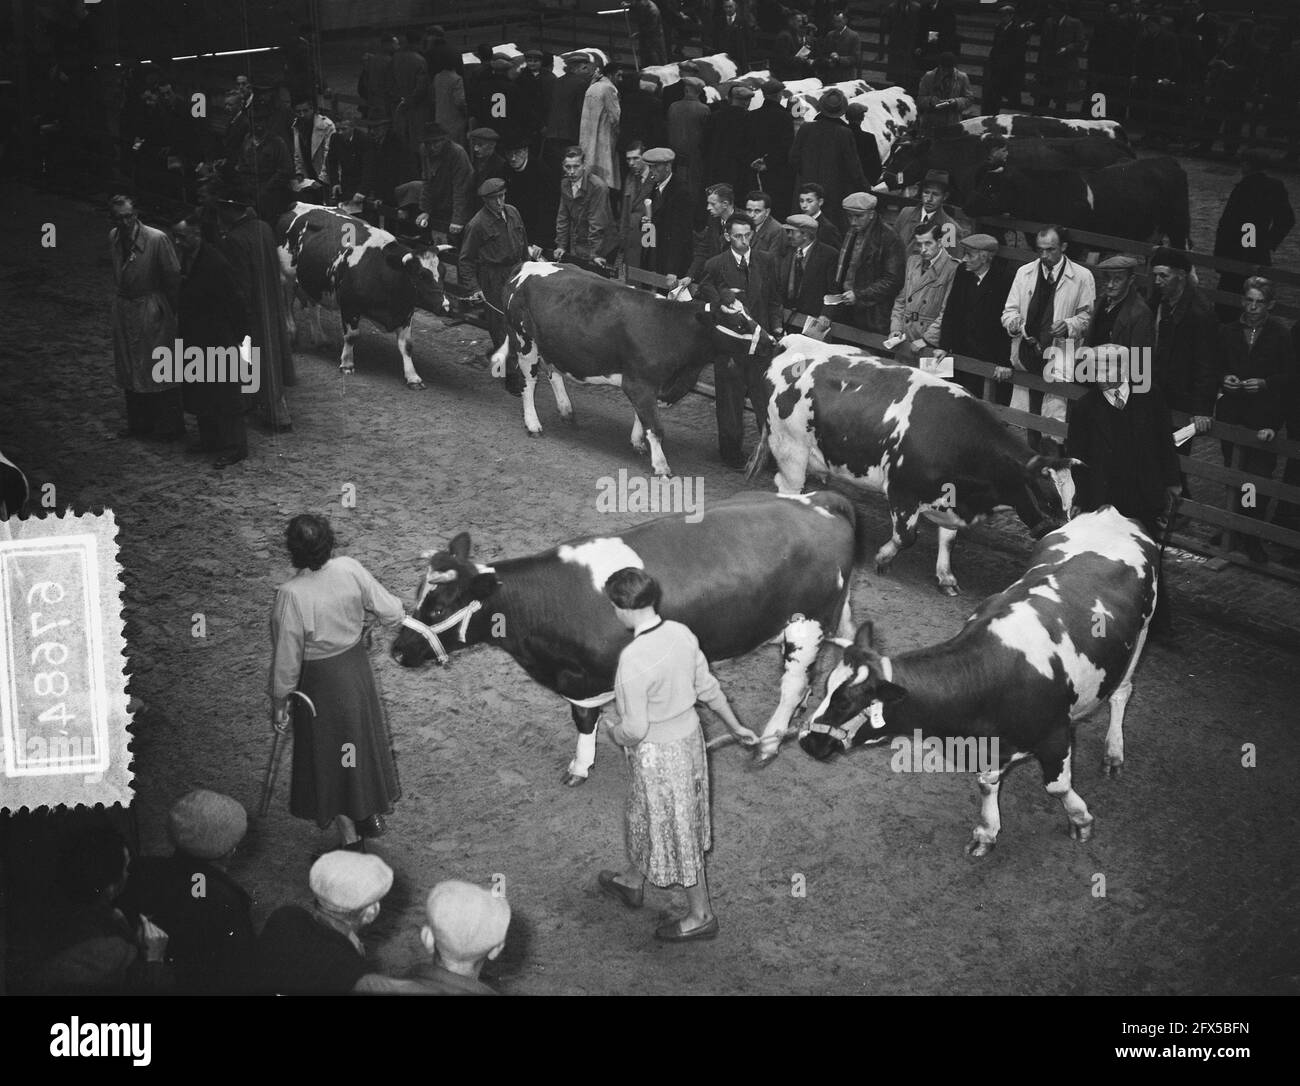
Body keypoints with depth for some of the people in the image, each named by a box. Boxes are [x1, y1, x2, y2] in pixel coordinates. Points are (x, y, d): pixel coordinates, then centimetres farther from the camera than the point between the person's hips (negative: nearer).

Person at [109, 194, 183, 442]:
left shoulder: (157, 239, -18)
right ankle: (139, 423, 26)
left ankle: (169, 426, 7)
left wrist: (169, 310, -5)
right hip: (124, 308, 7)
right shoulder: (113, 238, 1)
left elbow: (173, 276, -11)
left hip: (152, 309, -7)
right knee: (130, 369, 14)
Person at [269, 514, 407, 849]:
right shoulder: (350, 569, -17)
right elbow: (393, 612, -10)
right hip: (356, 668, 5)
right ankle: (373, 813, 45)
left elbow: (287, 658, -19)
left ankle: (350, 836, 29)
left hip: (320, 683, -5)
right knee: (362, 739, 26)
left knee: (329, 757, 15)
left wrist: (279, 703, -5)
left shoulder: (290, 595, -29)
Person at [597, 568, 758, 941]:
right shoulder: (681, 633, -7)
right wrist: (736, 727, 17)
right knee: (643, 816, 28)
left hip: (658, 753, -8)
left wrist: (615, 733, -3)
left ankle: (701, 915, 26)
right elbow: (708, 689, 4)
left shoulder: (633, 658, -30)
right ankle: (632, 883, 49)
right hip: (689, 735, 8)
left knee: (675, 830, 10)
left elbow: (635, 729, -25)